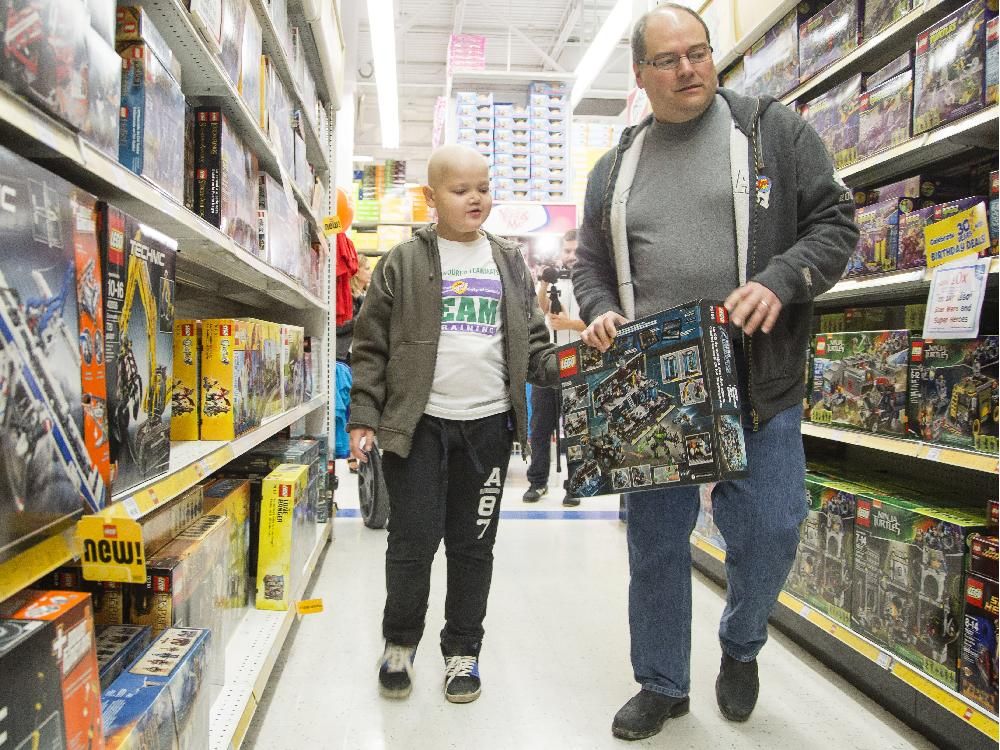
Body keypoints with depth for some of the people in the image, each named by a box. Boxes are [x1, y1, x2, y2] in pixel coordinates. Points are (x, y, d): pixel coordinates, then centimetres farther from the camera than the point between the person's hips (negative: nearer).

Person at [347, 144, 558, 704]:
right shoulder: (404, 263, 2)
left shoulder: (510, 263, 11)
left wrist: (567, 370, -7)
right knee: (413, 540, 2)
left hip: (488, 425, 3)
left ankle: (463, 650, 28)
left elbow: (533, 343, 12)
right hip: (419, 424, -2)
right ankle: (400, 642, 27)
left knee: (473, 544, 11)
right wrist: (364, 416, -6)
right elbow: (372, 347, 1)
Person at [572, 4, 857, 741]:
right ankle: (662, 684, 30)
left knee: (769, 531, 1)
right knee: (656, 542, 9)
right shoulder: (614, 169, 13)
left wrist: (780, 281, -16)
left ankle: (741, 646, 35)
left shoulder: (773, 129, 5)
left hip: (759, 384, -2)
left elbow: (834, 223, 2)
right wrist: (600, 311, -4)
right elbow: (591, 264, 17)